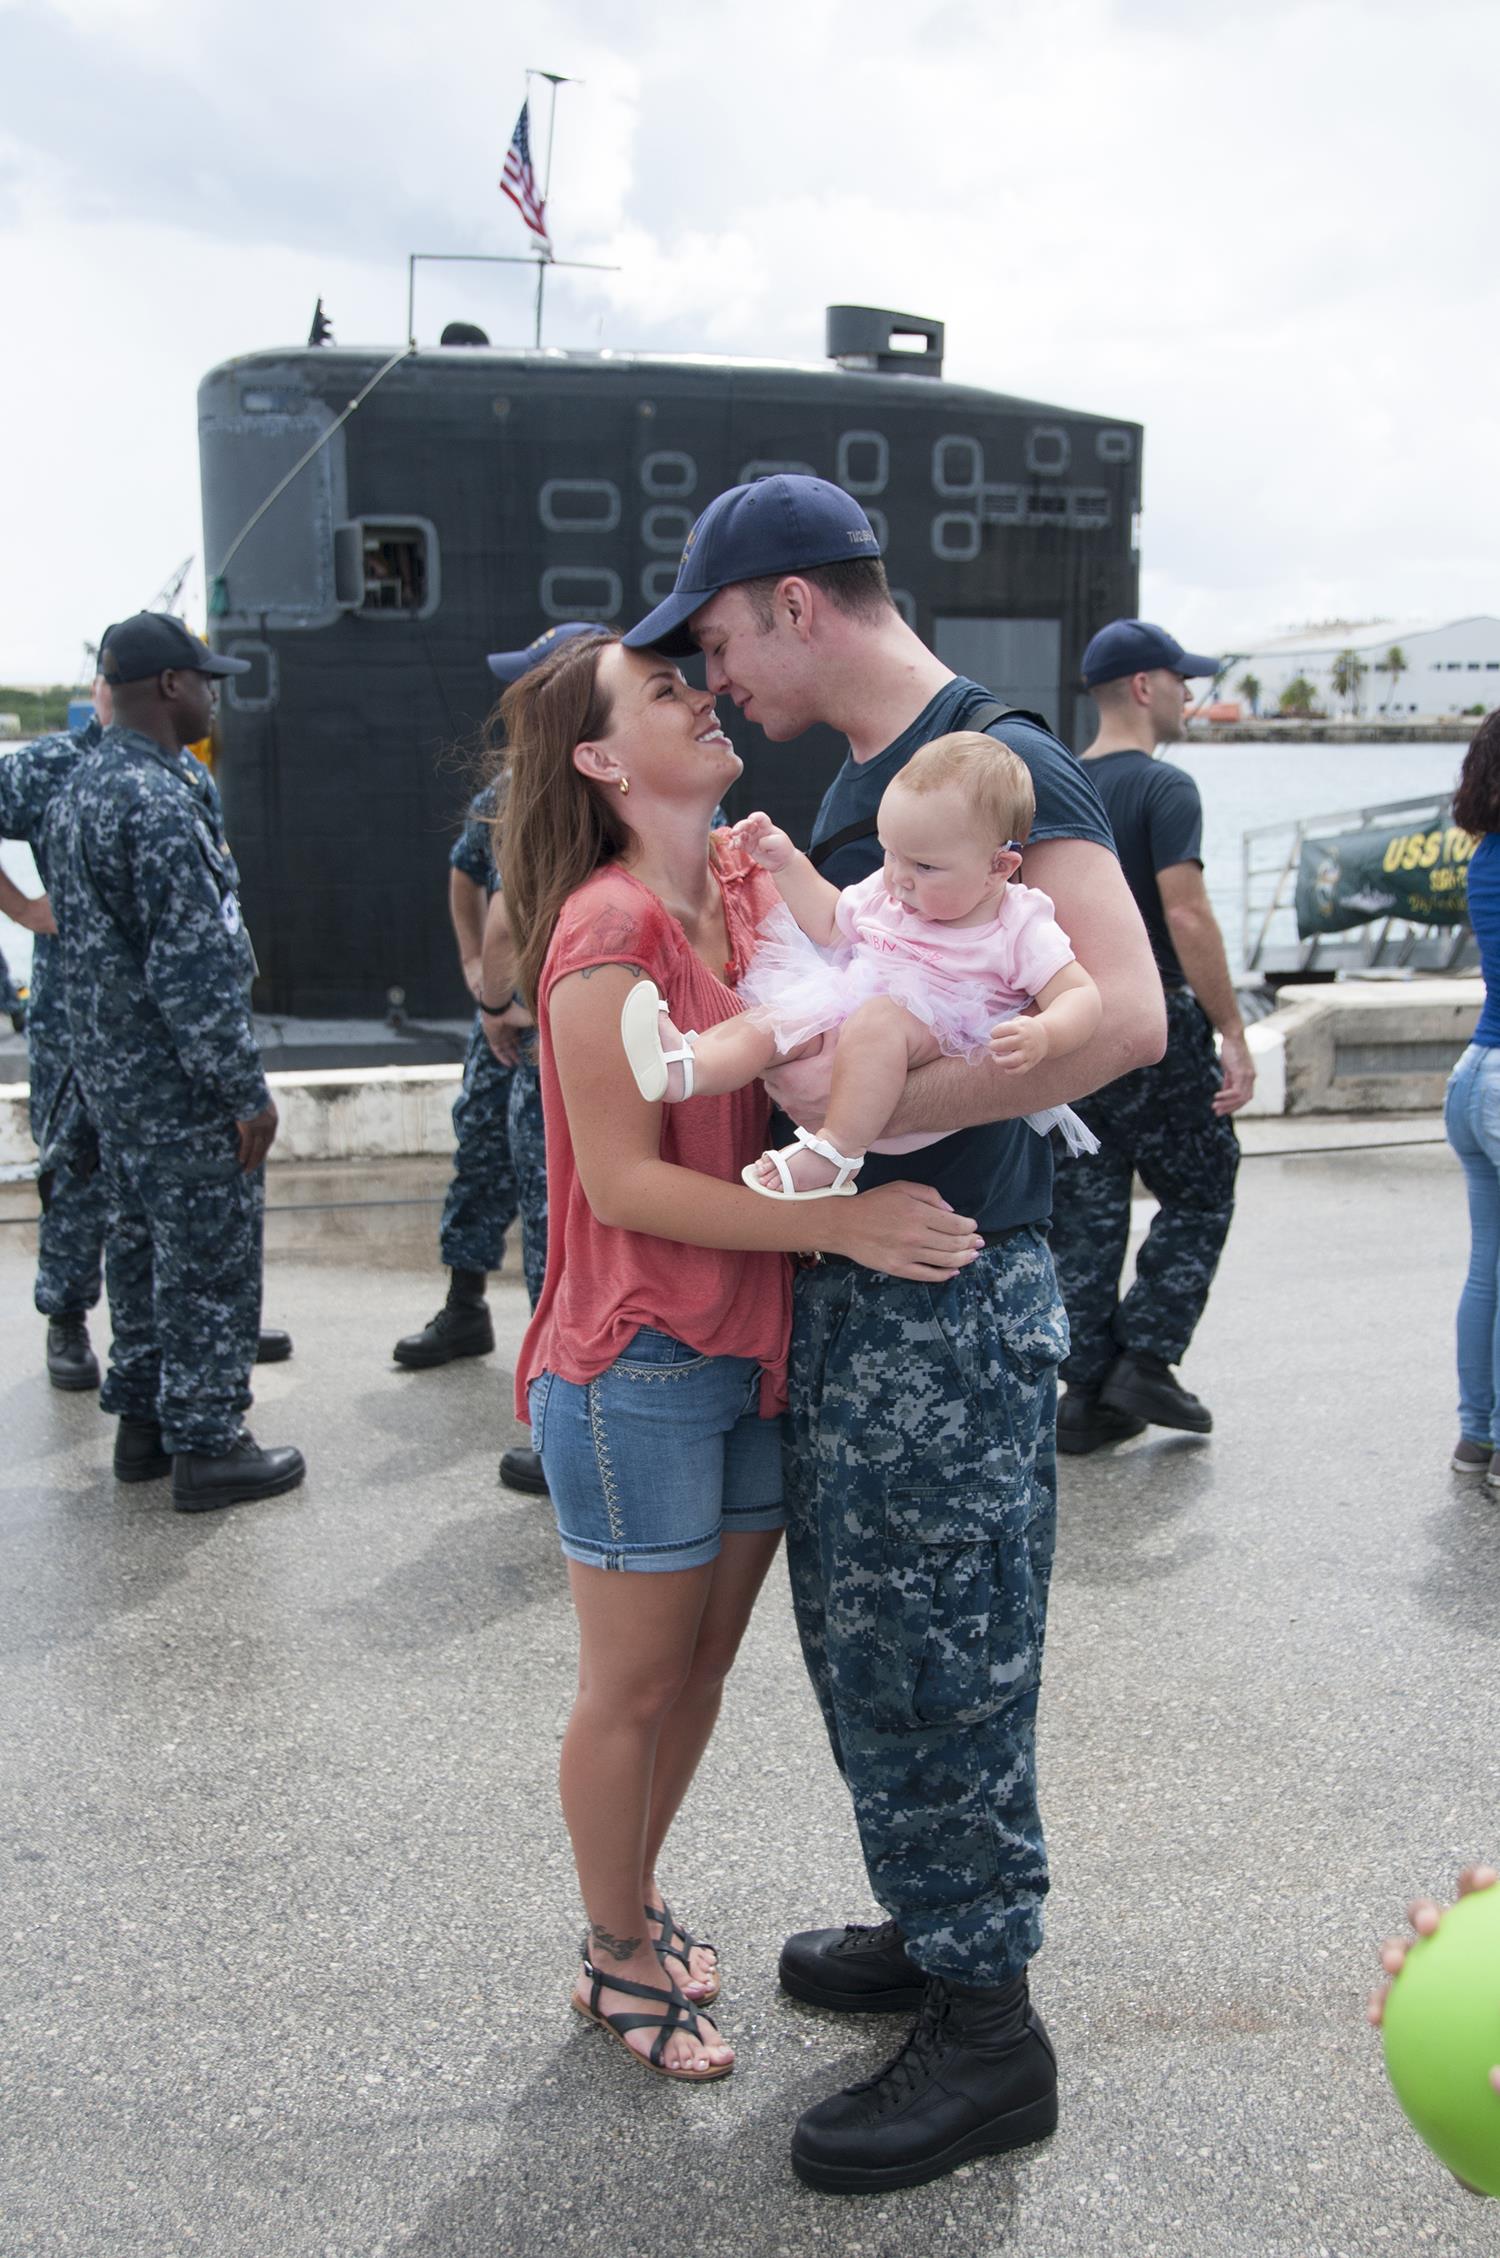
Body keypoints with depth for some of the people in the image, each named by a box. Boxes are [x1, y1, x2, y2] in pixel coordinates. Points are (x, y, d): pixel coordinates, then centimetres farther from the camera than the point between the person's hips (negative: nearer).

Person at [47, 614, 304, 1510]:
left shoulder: (80, 788, 11)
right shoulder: (158, 802, -22)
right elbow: (191, 966, -24)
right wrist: (247, 1090, -19)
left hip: (111, 1068, 10)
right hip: (179, 1084, -10)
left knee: (141, 1244, 18)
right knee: (211, 1262, 1)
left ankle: (143, 1420, 29)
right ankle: (206, 1445, 10)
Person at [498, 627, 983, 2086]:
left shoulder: (749, 883, 4)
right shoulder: (608, 929, -19)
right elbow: (622, 1179, -20)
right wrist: (840, 1223, -24)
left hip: (758, 1347, 7)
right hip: (638, 1362, -7)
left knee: (703, 1663, 20)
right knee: (634, 1686, 10)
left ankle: (636, 1901, 42)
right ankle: (618, 1957, 32)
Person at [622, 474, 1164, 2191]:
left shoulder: (1005, 765, -14)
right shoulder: (857, 780, 15)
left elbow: (1121, 1014, -25)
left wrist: (884, 1107, -24)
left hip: (952, 1293, -10)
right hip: (849, 1278, 10)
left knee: (932, 1662, 0)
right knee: (856, 1637, 18)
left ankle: (987, 2031, 16)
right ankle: (931, 1933, 36)